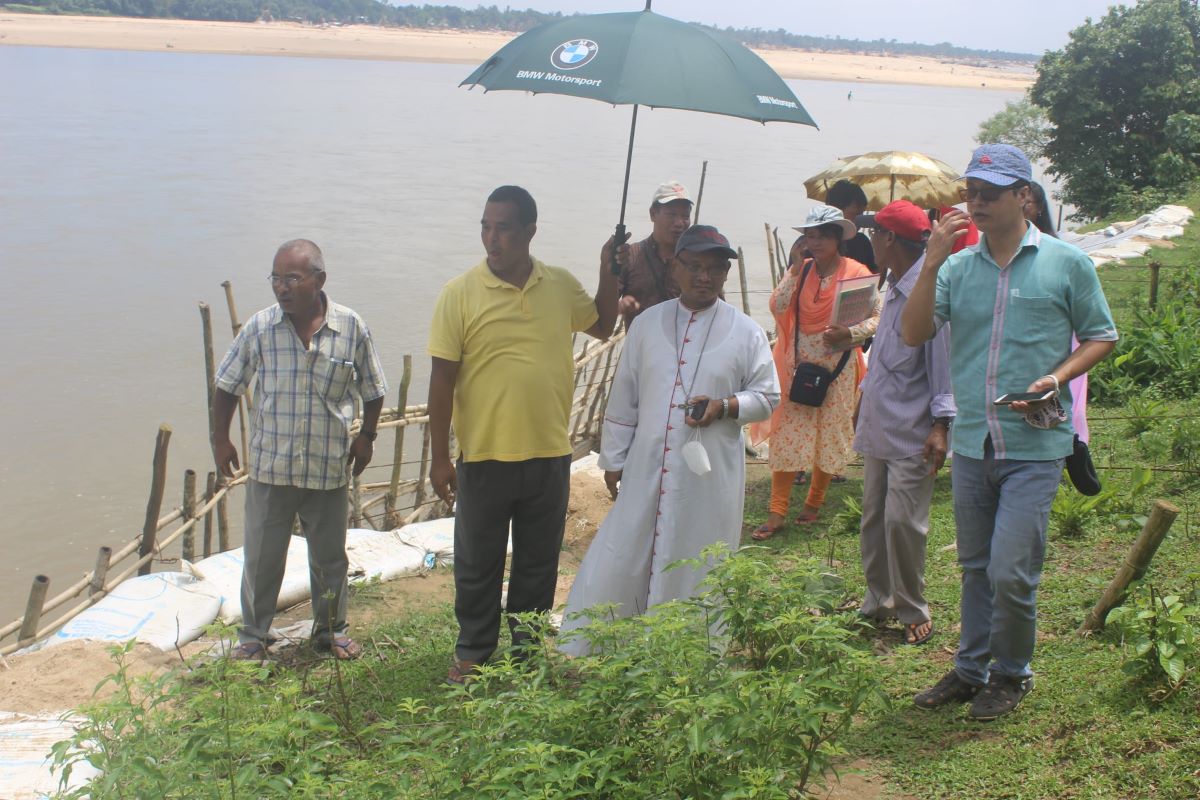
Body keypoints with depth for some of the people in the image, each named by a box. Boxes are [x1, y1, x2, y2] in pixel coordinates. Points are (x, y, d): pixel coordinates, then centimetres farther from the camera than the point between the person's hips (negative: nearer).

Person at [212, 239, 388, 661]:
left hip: (328, 468, 0)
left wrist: (366, 437, 5)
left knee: (330, 556, 14)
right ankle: (253, 635, 25)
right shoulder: (259, 328, -7)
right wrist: (220, 438, 6)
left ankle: (331, 630, 33)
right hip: (269, 465, 0)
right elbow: (228, 385, 6)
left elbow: (372, 390, 8)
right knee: (262, 556, 8)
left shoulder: (352, 329, -7)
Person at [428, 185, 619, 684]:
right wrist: (439, 457, -7)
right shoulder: (460, 295, -9)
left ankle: (527, 648, 34)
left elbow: (602, 327, 19)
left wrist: (609, 273, 3)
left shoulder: (561, 286, 1)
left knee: (538, 563, 16)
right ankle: (473, 653, 29)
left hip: (549, 455, 3)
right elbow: (443, 378, -7)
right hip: (484, 458, -3)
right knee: (477, 566, 11)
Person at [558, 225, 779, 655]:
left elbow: (767, 398, 4)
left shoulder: (746, 333, -2)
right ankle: (581, 654, 20)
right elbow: (623, 398, 8)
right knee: (618, 562, 6)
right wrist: (613, 459, 8)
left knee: (696, 573, 7)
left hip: (709, 478, -2)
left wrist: (726, 406, -16)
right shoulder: (648, 323, 4)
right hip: (646, 470, 2)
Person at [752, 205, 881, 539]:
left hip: (837, 366, -3)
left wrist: (849, 333, -21)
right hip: (799, 363, 3)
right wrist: (794, 271, -13)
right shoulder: (800, 270, 5)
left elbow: (877, 318, -6)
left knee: (830, 434, 7)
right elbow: (777, 307, -6)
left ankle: (814, 503, 26)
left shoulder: (856, 273, -6)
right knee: (787, 435, -1)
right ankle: (777, 513, 1)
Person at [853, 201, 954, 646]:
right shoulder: (895, 288, 13)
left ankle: (913, 613, 8)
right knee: (873, 517, 13)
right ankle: (877, 602, 26)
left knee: (902, 520, -7)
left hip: (911, 434, -9)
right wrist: (864, 400, 28)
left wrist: (941, 424, -22)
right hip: (879, 426, 9)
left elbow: (944, 362, -18)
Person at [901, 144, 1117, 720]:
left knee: (1011, 571, -5)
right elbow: (913, 334, -4)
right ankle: (971, 668, 30)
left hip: (1035, 445, -4)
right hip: (972, 444, 4)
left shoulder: (1066, 263, -2)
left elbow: (1101, 337, 5)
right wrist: (931, 263, -14)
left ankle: (1012, 673, 17)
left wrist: (1057, 377, -13)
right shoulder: (958, 267, 6)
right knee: (975, 567, 16)